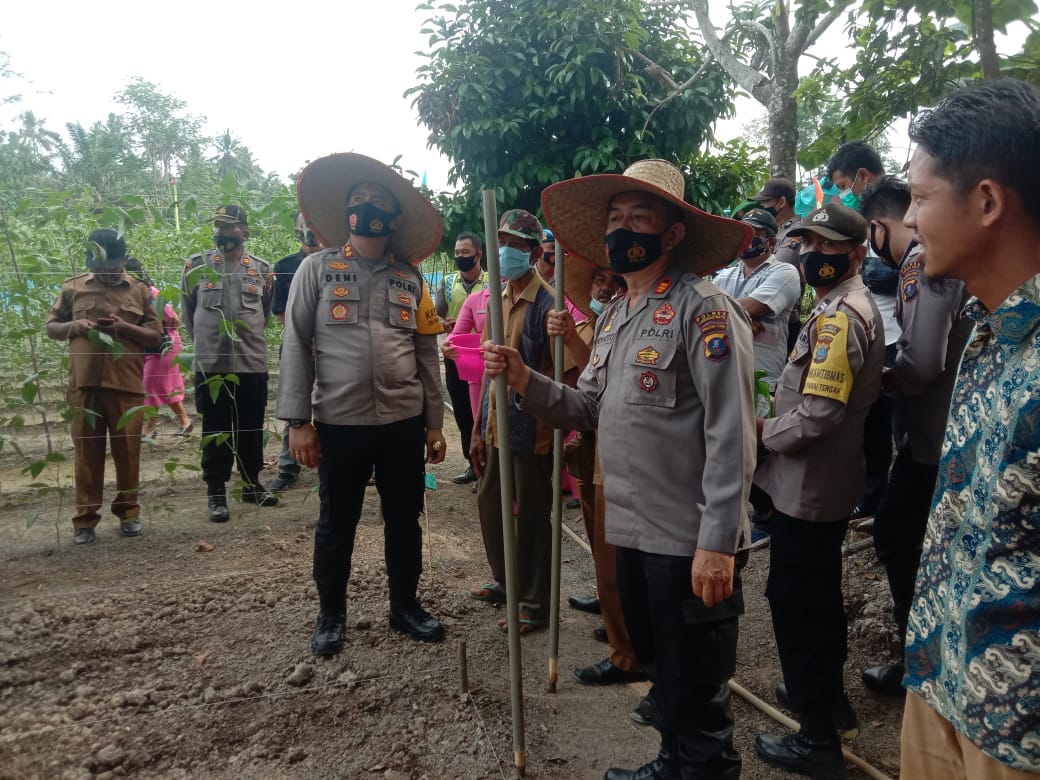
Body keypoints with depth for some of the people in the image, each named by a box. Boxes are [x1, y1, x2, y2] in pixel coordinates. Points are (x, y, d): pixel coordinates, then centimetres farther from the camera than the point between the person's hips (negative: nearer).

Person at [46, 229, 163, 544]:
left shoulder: (139, 290, 8)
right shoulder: (73, 287, 9)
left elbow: (156, 336, 7)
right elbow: (51, 328, 15)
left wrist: (125, 327, -11)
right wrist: (74, 326, -7)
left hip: (127, 384, 0)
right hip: (84, 384, 0)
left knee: (127, 451, 5)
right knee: (87, 452, 4)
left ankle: (128, 512, 19)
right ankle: (85, 519, 13)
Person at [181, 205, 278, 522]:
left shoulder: (261, 268, 5)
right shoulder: (196, 265, 2)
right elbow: (188, 312, 12)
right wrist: (206, 340, 13)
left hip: (253, 362, 2)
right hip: (210, 363, -1)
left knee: (252, 429, 12)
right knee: (215, 431, 5)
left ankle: (252, 484, 28)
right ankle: (216, 492, 16)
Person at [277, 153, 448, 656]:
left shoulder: (410, 277, 7)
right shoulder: (318, 268, 1)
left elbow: (427, 354, 9)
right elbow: (296, 344, -3)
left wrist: (434, 423, 7)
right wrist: (297, 420, -9)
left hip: (404, 421, 2)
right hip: (339, 421, -2)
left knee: (405, 519, 13)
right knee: (336, 524, 11)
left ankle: (405, 605, 32)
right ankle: (331, 615, 30)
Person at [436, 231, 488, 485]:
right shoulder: (447, 282, 8)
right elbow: (437, 318, 7)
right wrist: (446, 324, -15)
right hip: (454, 358, 4)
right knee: (462, 413, 12)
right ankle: (473, 463, 26)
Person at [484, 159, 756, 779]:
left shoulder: (704, 309, -14)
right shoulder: (613, 316, 13)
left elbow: (731, 435, -20)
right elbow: (591, 410, 10)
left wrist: (717, 542, -23)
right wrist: (524, 380, -4)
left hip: (691, 541, -8)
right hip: (633, 531, 8)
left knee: (696, 694, 9)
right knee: (661, 671, 25)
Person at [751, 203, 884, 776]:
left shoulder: (840, 316, -21)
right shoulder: (849, 307, 12)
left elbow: (818, 413, -28)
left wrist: (762, 430, -11)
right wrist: (774, 415, 10)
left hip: (808, 484, -10)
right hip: (826, 480, 10)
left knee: (796, 602, 0)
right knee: (818, 595, 23)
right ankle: (826, 694, 41)